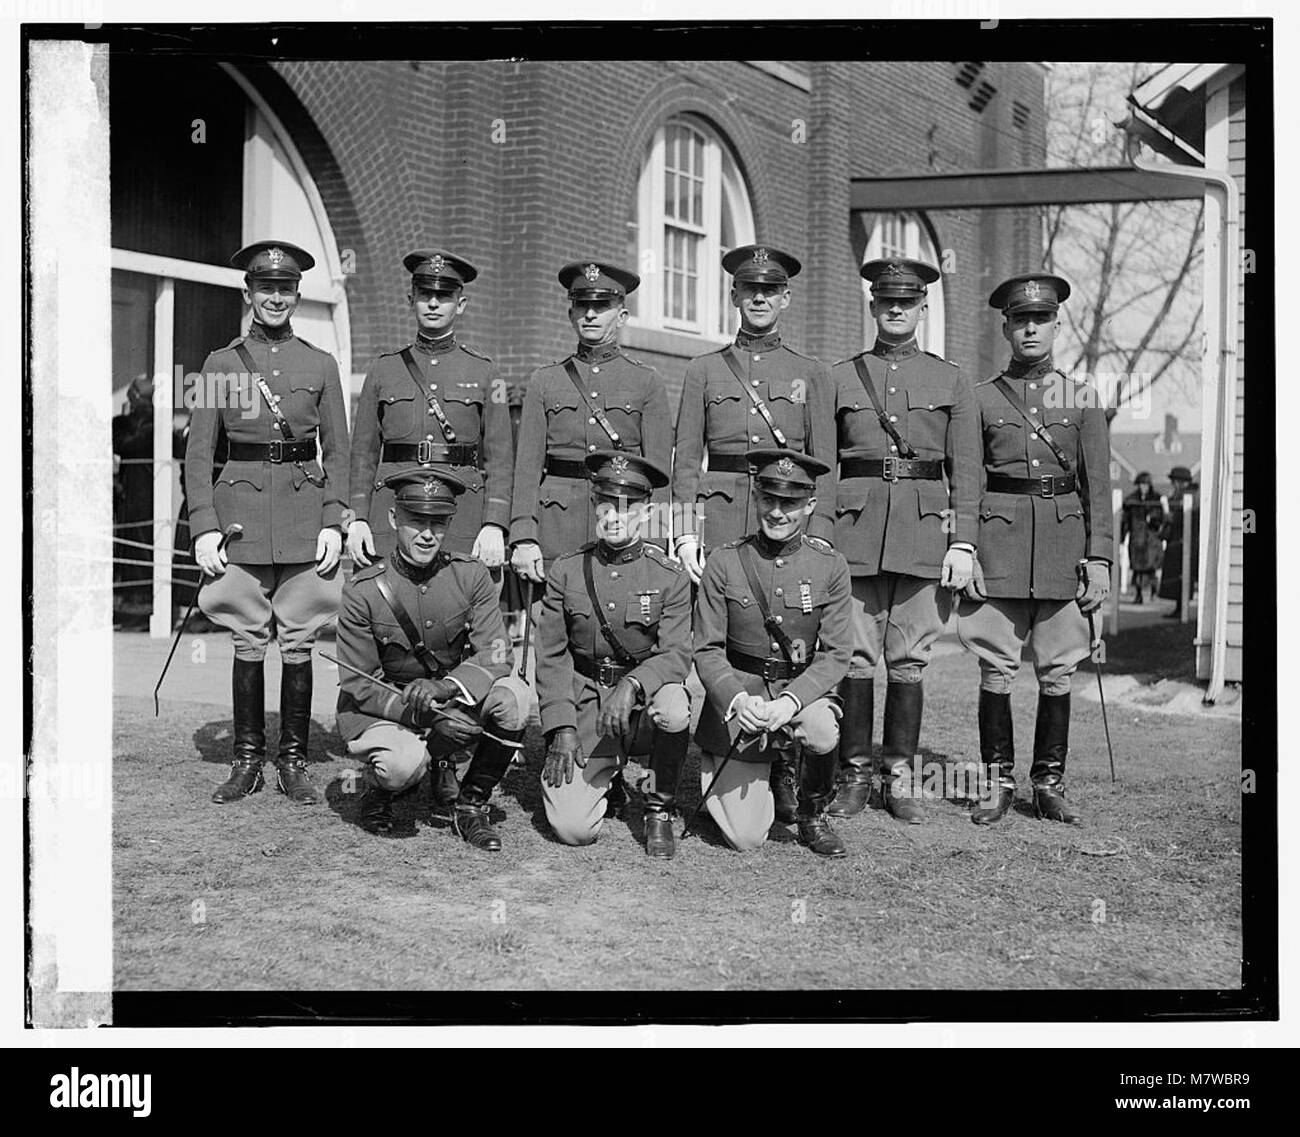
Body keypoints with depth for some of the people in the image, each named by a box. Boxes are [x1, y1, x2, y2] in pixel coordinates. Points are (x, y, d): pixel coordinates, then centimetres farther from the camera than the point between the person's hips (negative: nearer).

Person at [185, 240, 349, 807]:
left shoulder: (320, 365, 9)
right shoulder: (221, 363, 7)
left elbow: (337, 450, 8)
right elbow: (198, 450, 4)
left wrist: (332, 522, -2)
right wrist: (203, 525, -6)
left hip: (304, 512, 0)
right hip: (241, 506, 0)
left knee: (298, 640, 2)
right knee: (248, 640, 2)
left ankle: (293, 762, 10)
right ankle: (247, 760, 12)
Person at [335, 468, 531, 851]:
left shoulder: (471, 575, -6)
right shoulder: (363, 590, -12)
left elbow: (495, 655, -13)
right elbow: (356, 686, -11)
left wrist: (446, 687, -32)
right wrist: (410, 708, -27)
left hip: (456, 704, 3)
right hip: (381, 714, -3)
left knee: (514, 696, -26)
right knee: (402, 763, -36)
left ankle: (472, 804, -5)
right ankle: (378, 790, 5)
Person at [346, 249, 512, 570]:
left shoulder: (484, 373, 8)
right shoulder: (384, 370, 12)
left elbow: (499, 457, 3)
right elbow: (364, 452, 12)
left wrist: (494, 526, -7)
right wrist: (357, 519, 2)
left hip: (462, 517, -1)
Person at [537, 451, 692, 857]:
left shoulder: (670, 577, -3)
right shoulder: (565, 572, 1)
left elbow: (677, 655, -12)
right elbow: (551, 657, 1)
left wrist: (633, 683, -32)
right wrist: (561, 728, -10)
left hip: (642, 707, 0)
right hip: (584, 709, 0)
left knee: (674, 709, -37)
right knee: (574, 828, -16)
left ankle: (660, 810, -9)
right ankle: (606, 775, 21)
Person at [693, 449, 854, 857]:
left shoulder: (830, 566, -3)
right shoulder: (724, 562, -5)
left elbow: (836, 654, -6)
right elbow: (707, 650, -5)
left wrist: (791, 701, -23)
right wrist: (736, 698, -24)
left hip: (803, 689, 1)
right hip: (738, 692, -1)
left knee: (822, 732, -36)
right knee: (746, 837, -7)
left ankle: (813, 816, -3)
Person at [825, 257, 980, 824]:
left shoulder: (951, 380, 10)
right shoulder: (839, 377, 10)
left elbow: (965, 470, 7)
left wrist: (963, 542, -2)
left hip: (924, 527, 0)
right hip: (854, 525, 0)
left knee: (909, 660, 3)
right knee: (854, 656, 0)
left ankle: (900, 778, 12)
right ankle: (854, 776, 9)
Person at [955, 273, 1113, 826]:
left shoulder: (1082, 396, 8)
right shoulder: (981, 397, 7)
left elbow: (1098, 483, 6)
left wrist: (1099, 557, -1)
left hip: (1064, 532, 1)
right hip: (1000, 535, -1)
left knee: (1058, 670, 3)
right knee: (995, 667, -1)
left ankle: (1049, 784, 13)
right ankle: (998, 781, 9)